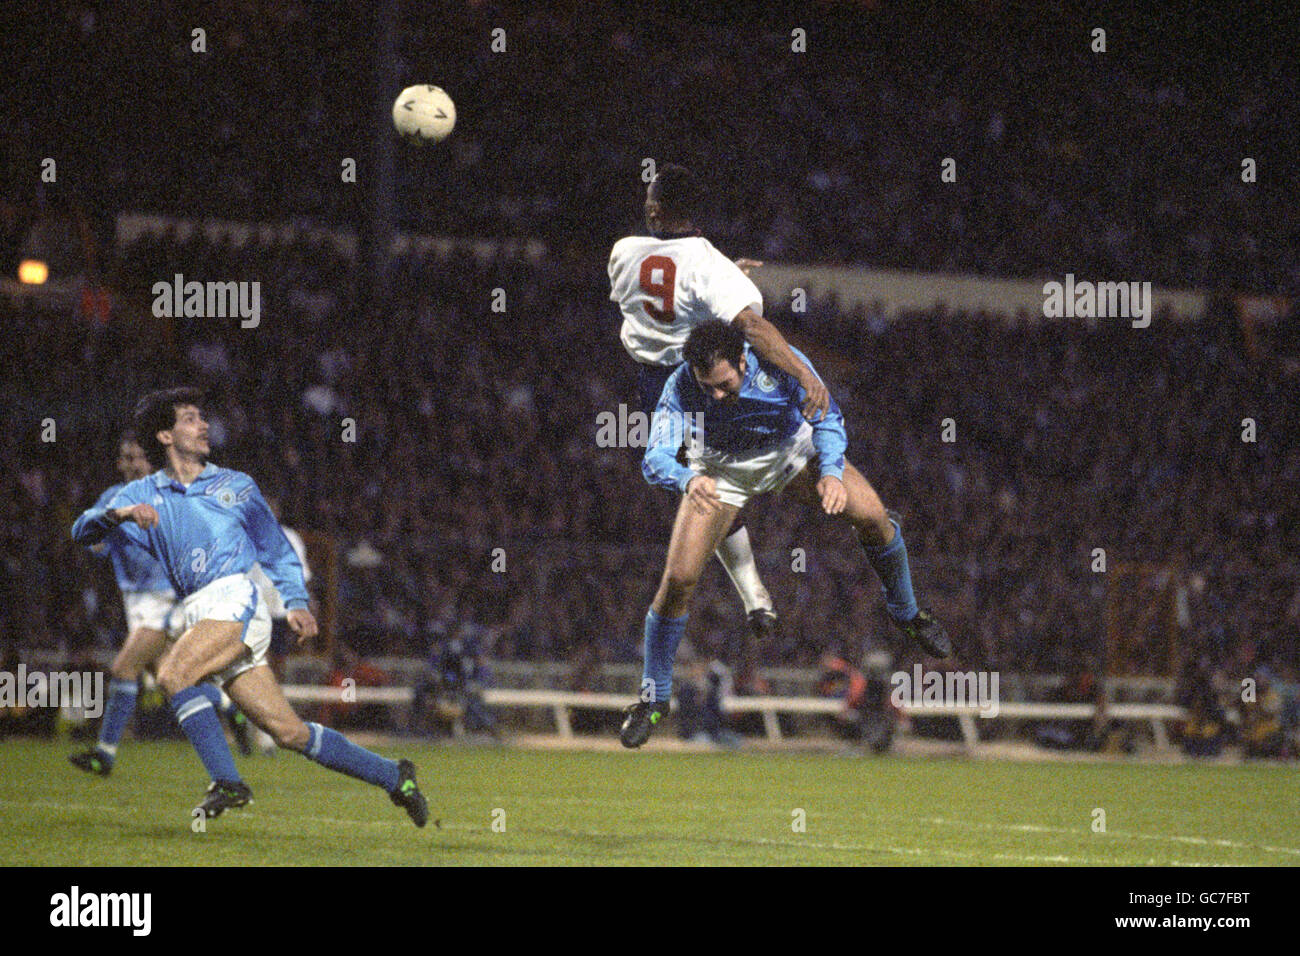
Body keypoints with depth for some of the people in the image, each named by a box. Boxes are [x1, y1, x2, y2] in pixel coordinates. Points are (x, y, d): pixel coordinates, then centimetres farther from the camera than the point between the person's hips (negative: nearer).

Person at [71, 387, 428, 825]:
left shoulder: (235, 485, 14)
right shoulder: (143, 494, 15)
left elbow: (277, 550, 21)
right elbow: (83, 530, 4)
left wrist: (296, 604, 7)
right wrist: (120, 513, -16)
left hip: (236, 598, -3)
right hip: (199, 613, 3)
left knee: (172, 674, -28)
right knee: (289, 732, -2)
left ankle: (227, 782, -23)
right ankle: (393, 776, 8)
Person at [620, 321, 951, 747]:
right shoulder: (681, 386, -32)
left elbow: (828, 416, -21)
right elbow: (656, 456, -38)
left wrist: (831, 471, -40)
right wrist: (688, 480, -61)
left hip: (789, 449, 1)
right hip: (721, 468, -1)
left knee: (871, 515, -16)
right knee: (678, 580, -14)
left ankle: (906, 613, 14)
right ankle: (653, 700, 6)